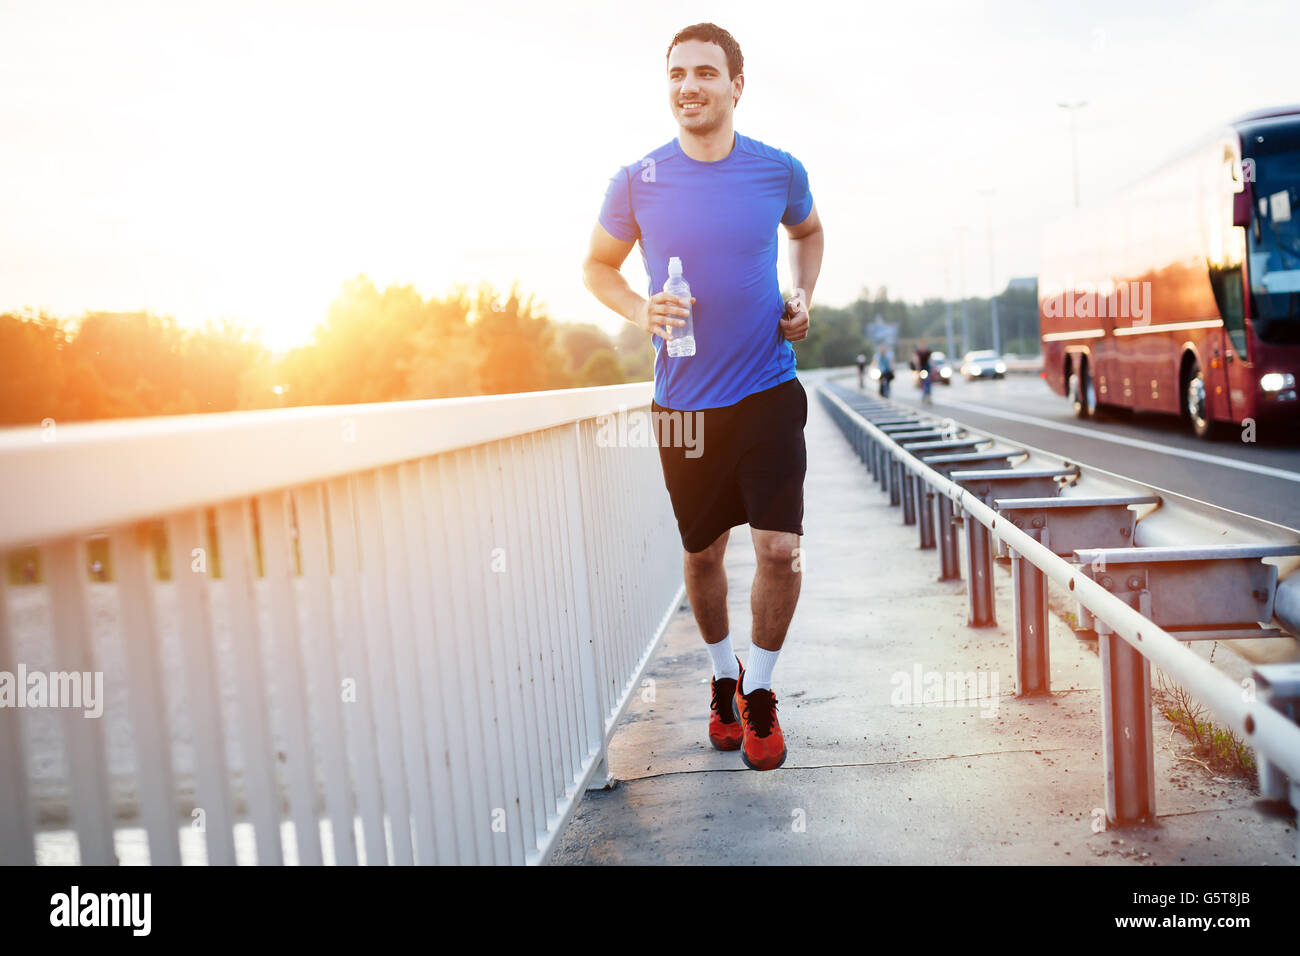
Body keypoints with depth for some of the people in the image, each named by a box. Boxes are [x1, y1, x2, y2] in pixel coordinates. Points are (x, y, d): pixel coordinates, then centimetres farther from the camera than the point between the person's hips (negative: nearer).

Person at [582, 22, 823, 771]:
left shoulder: (780, 171, -1)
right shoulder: (638, 182, -3)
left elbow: (808, 233, 21)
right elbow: (598, 267, 10)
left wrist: (804, 299, 4)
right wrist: (639, 311, -10)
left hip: (768, 391, 0)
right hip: (683, 400, 1)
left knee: (780, 548, -10)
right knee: (702, 552, 12)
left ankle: (760, 693, 15)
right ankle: (724, 678, 37)